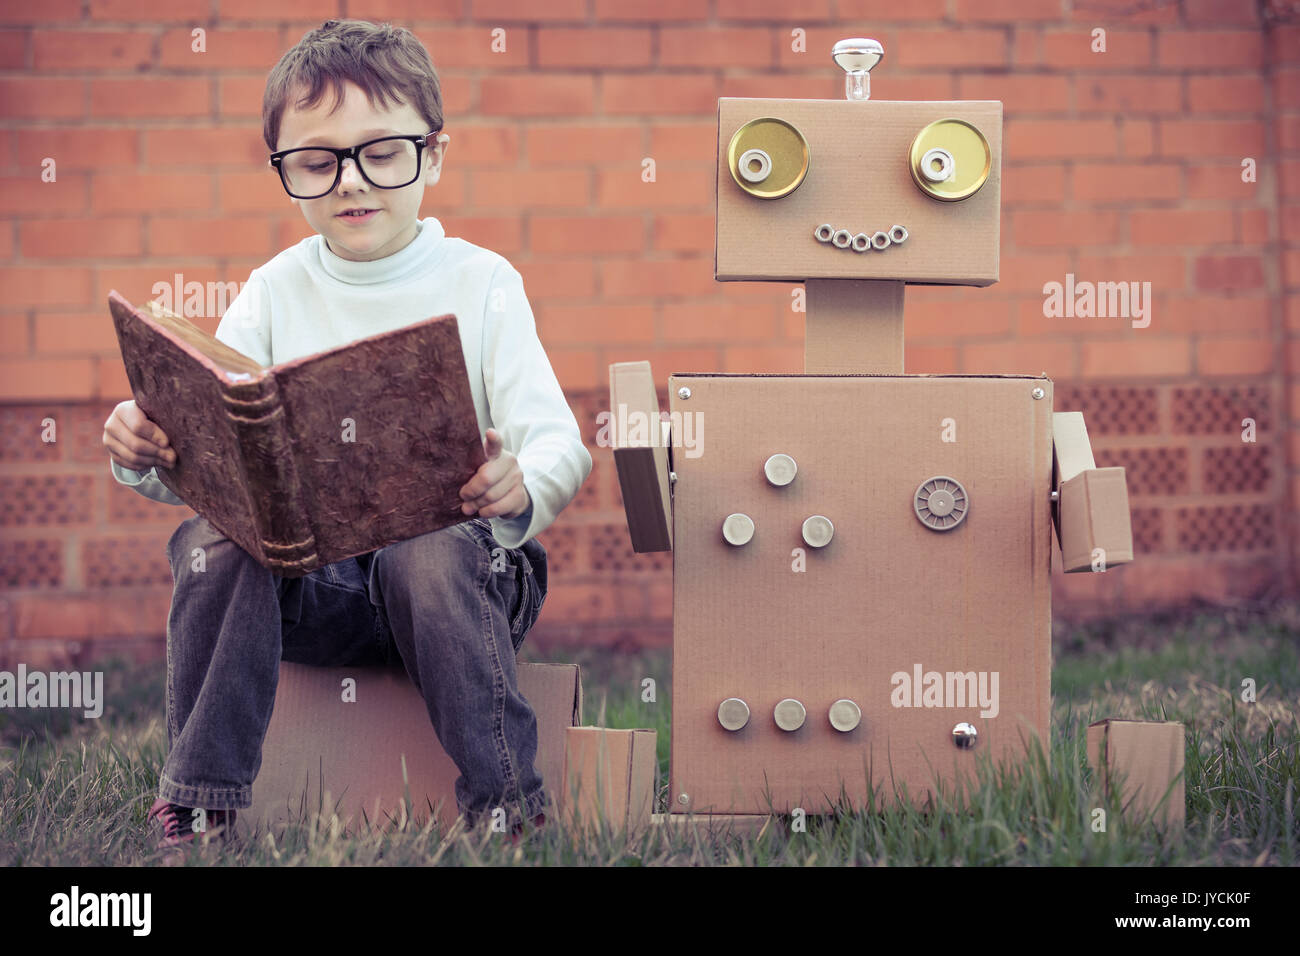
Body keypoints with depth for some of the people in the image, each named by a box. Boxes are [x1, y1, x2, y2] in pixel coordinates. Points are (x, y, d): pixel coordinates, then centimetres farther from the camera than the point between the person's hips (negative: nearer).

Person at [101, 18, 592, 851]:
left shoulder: (481, 283, 2)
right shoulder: (275, 292, 9)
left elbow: (558, 442, -8)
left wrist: (520, 487, -32)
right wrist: (145, 452, -22)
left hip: (442, 551, -2)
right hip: (306, 578, 2)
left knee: (434, 557, -35)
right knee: (211, 543, -27)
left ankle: (507, 814, -27)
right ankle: (198, 810, -19)